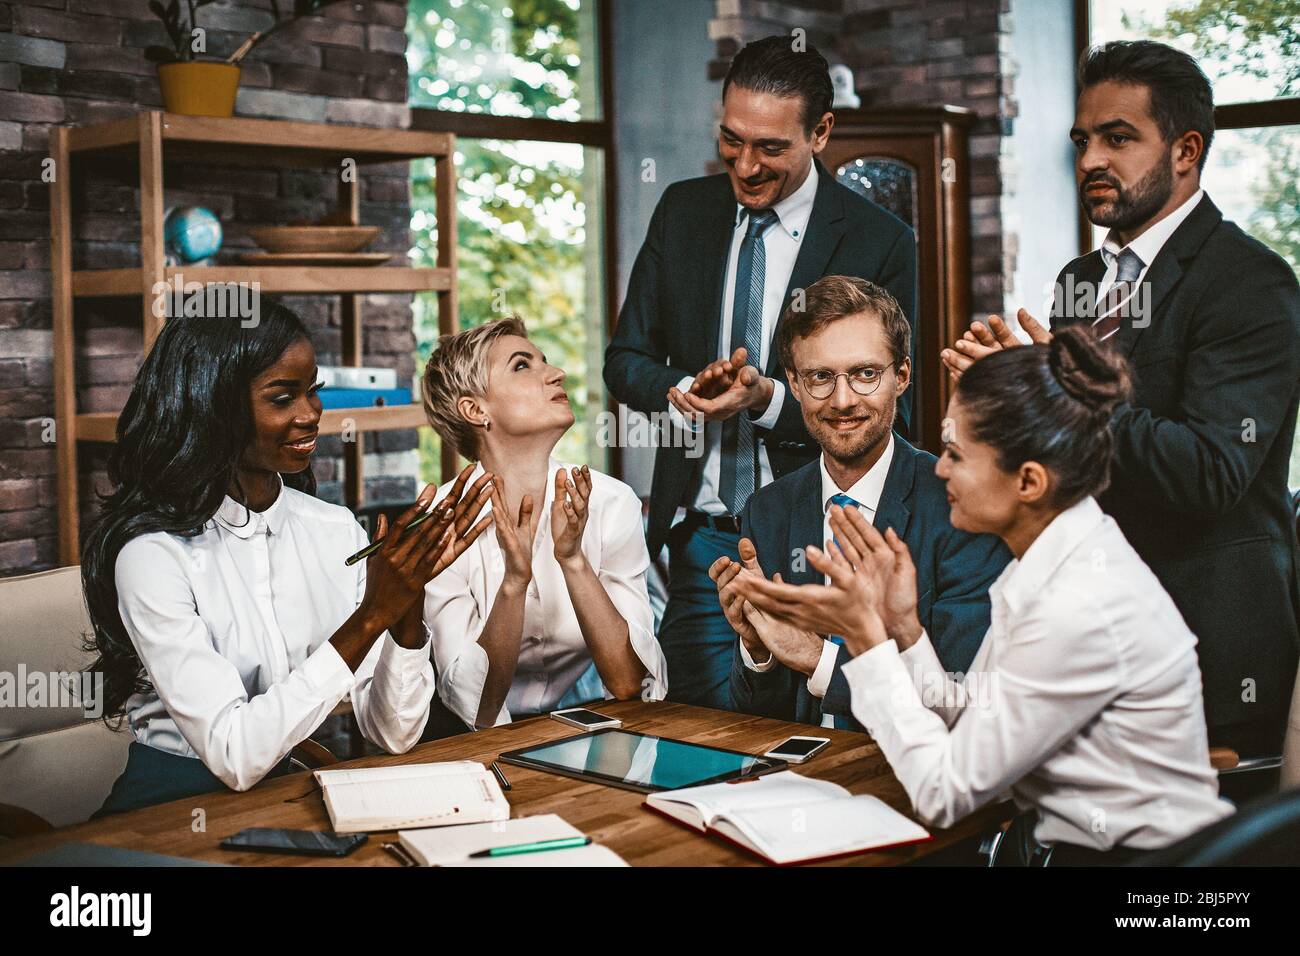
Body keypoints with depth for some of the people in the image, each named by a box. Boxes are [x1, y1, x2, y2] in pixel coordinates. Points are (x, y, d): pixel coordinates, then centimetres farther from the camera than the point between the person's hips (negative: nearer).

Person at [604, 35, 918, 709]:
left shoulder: (880, 243, -5)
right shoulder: (682, 211, 6)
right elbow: (625, 361, 9)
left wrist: (769, 398, -21)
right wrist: (685, 391, -13)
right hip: (699, 536, 3)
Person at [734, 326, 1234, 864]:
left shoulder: (1082, 609, -24)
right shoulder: (1044, 563, 2)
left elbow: (945, 793, -19)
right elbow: (968, 721, 5)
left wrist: (865, 635, -16)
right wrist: (901, 626, -6)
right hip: (1048, 837, 8)